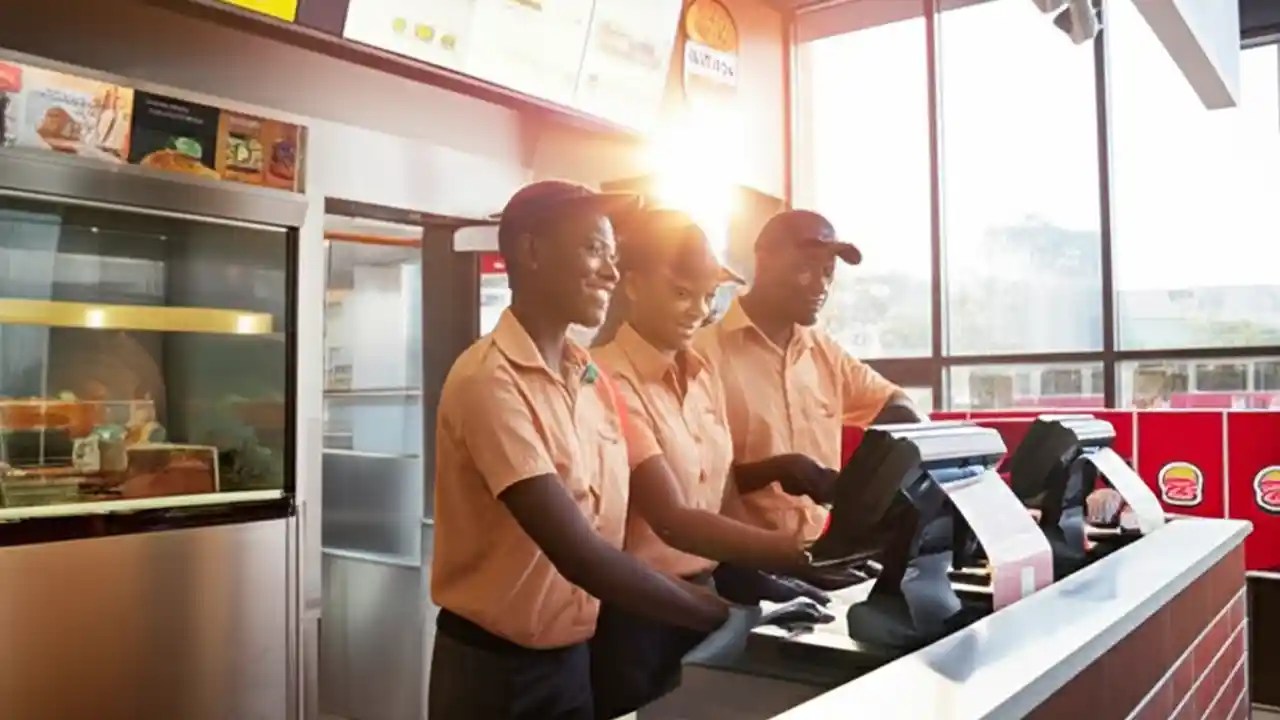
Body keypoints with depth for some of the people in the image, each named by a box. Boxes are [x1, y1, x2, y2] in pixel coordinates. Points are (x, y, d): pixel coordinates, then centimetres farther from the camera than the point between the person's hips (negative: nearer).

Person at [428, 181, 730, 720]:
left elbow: (608, 530, 5)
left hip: (574, 655, 7)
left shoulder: (593, 379, 4)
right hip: (495, 668, -6)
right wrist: (727, 616, -23)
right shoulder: (489, 382, -22)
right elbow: (579, 555, -27)